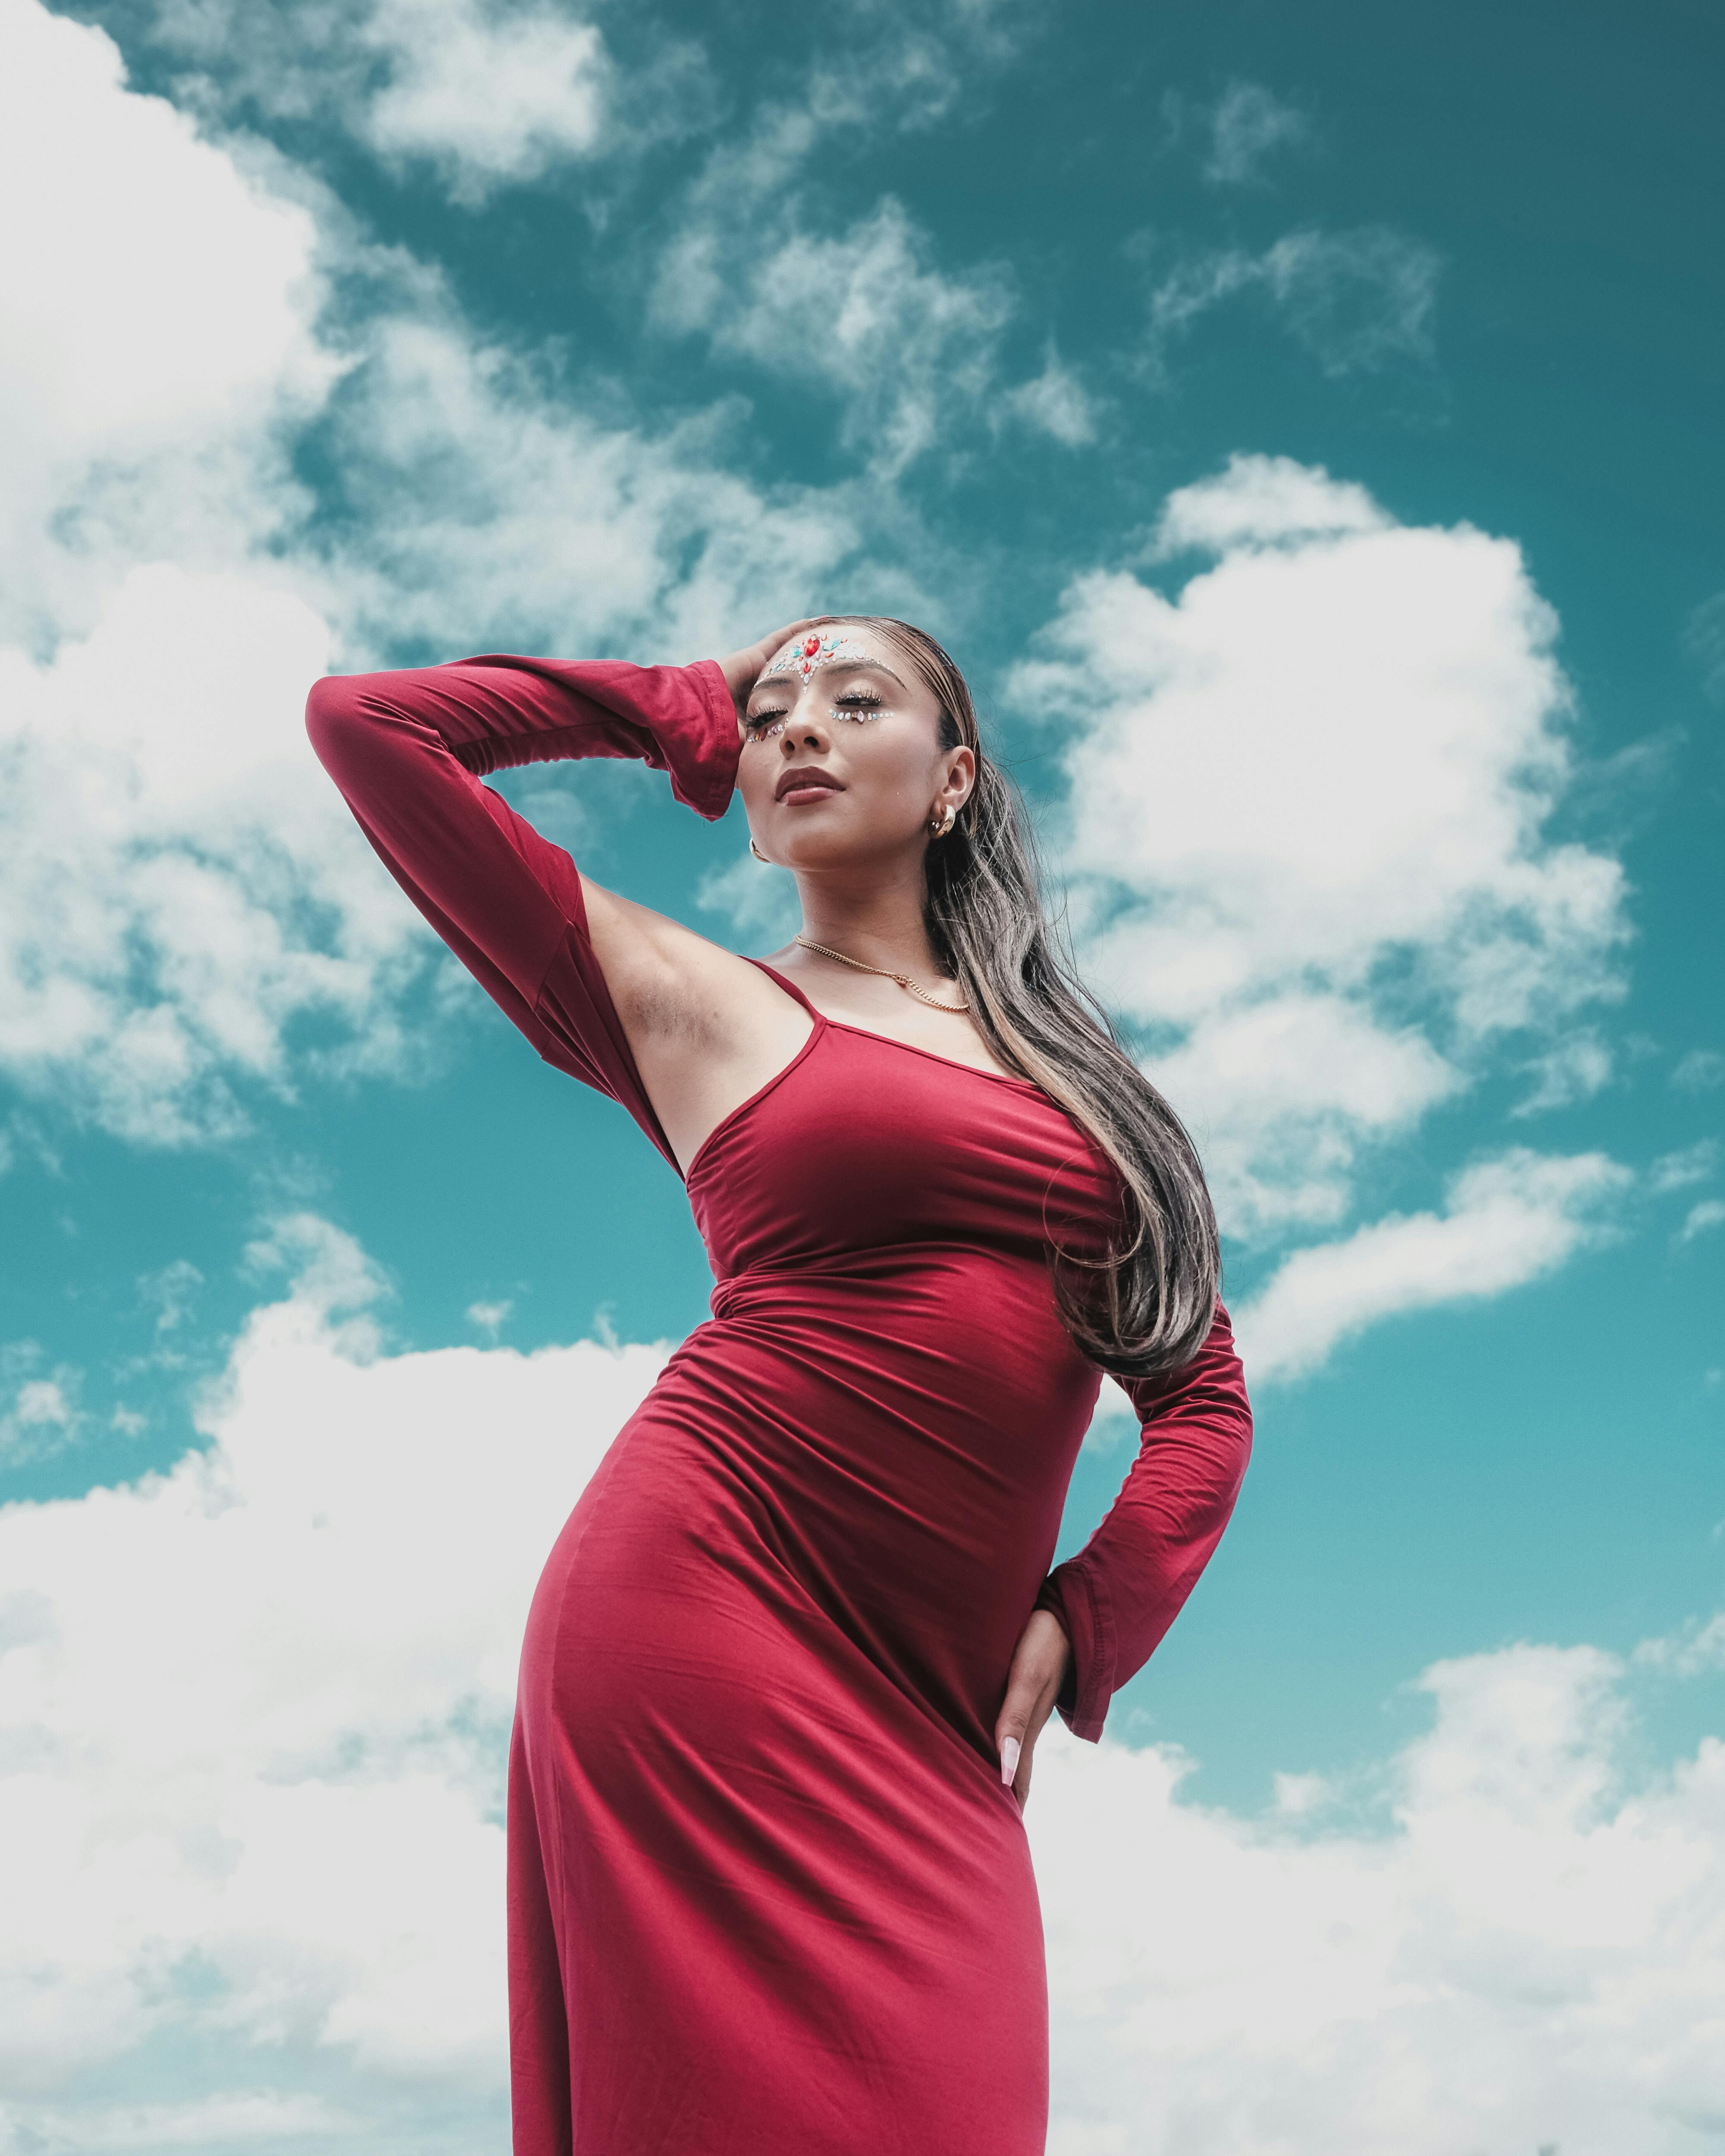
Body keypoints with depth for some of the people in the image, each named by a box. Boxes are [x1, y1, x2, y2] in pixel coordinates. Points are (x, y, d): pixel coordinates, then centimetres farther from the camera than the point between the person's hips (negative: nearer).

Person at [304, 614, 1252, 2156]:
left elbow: (1205, 1398, 16)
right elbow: (365, 720, 7)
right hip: (710, 1611, -3)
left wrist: (1077, 1627, 1)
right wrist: (685, 716, 16)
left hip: (929, 1701, 4)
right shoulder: (687, 1001, 9)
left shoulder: (1069, 1068, 19)